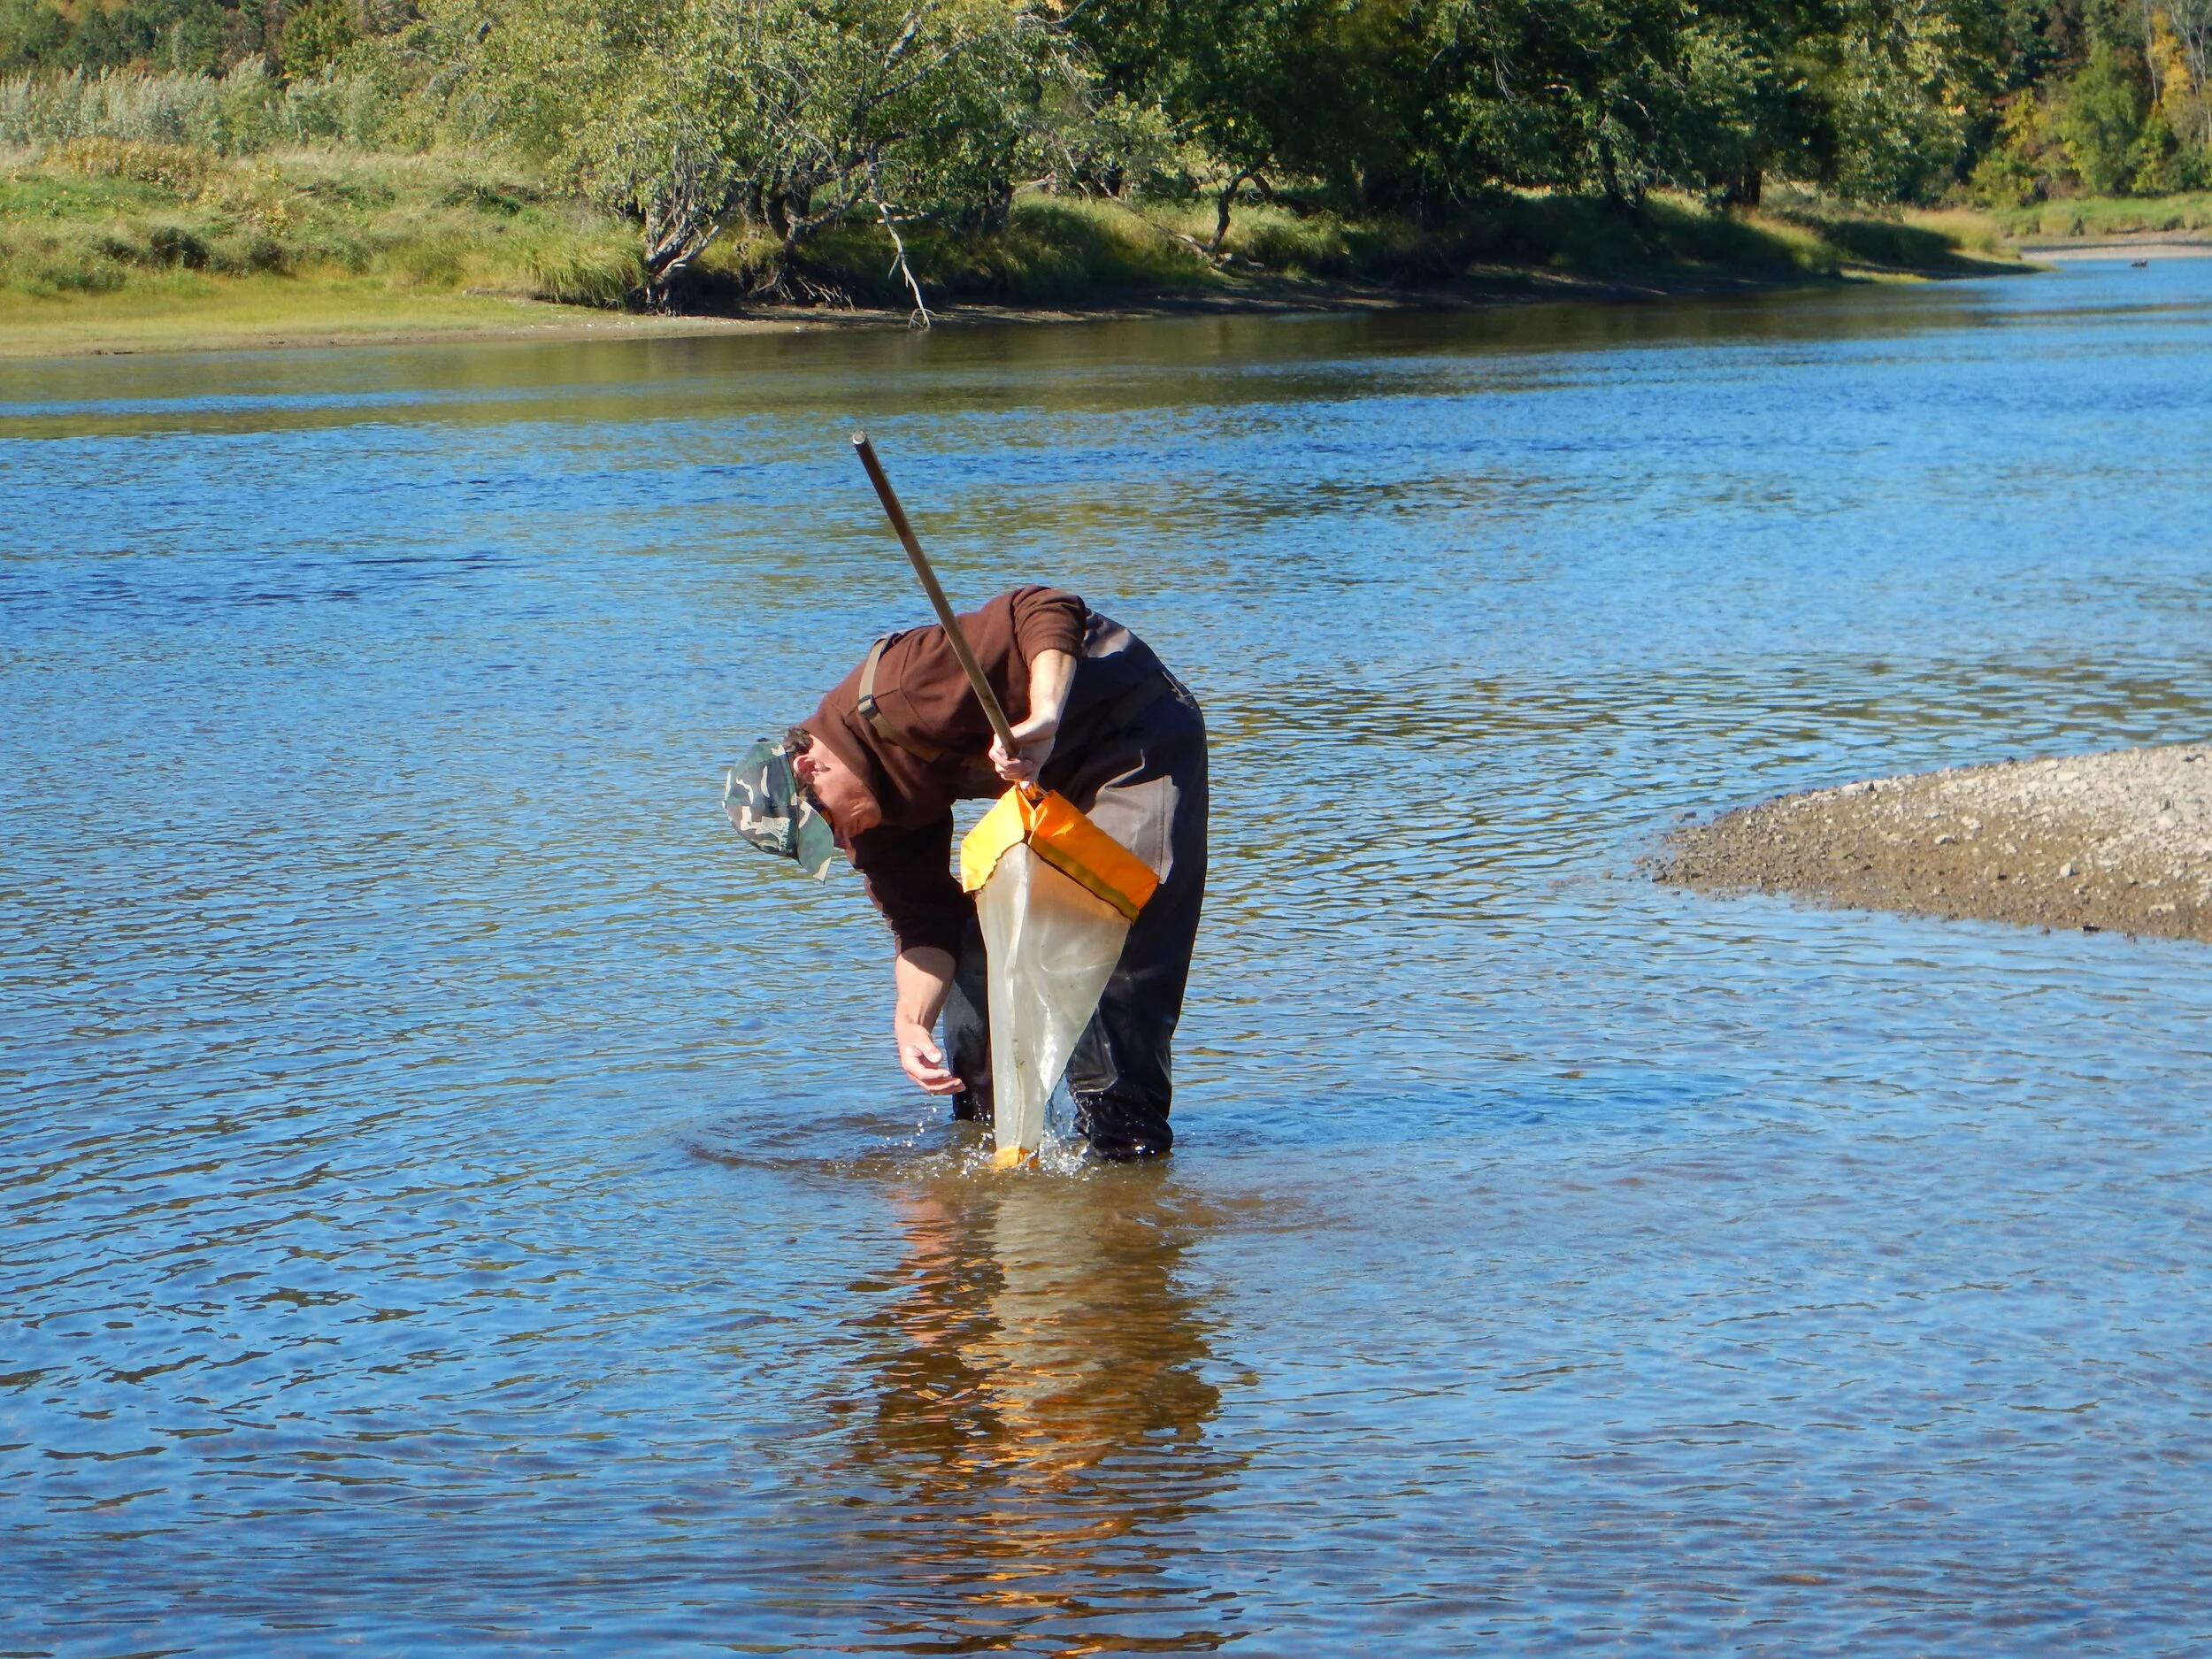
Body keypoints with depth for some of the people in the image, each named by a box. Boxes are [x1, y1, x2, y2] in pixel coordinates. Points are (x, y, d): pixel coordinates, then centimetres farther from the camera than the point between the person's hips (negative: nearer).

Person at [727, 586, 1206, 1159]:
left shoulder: (895, 696, -32)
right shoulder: (882, 817, -4)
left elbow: (1047, 612, -35)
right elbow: (924, 925, -5)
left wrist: (1043, 722, -45)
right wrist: (910, 1024, -19)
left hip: (1138, 731, -9)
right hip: (1051, 780, 9)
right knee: (984, 934, 5)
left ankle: (1124, 1119, -13)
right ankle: (982, 1115, 15)